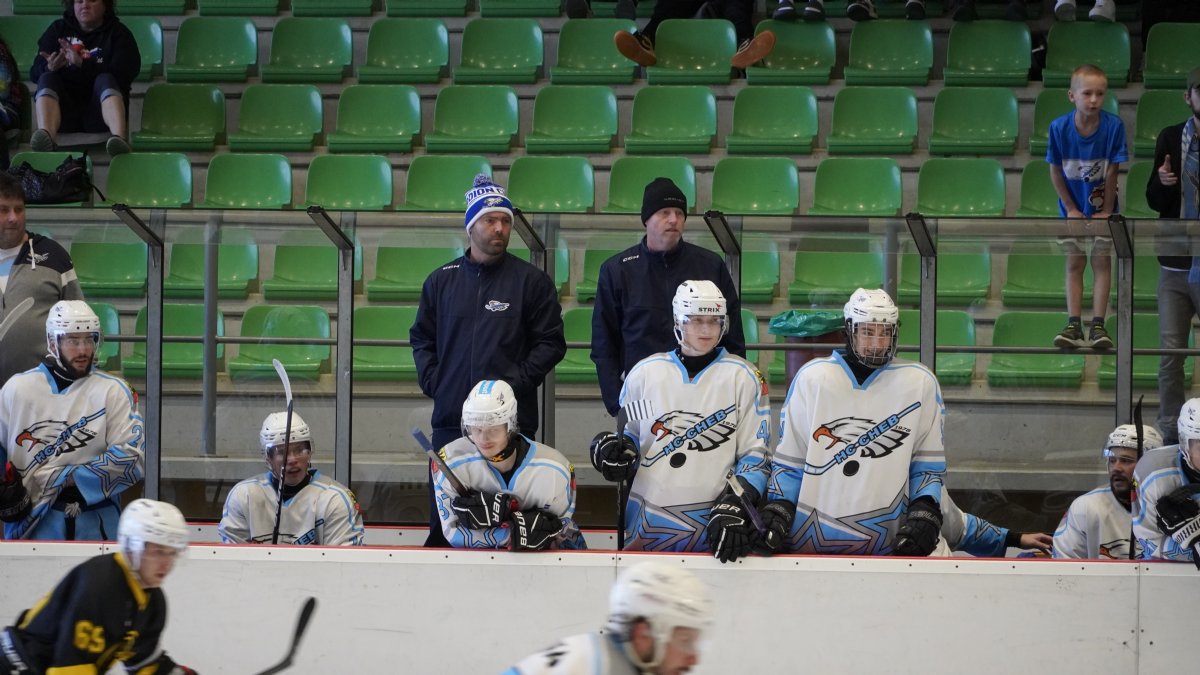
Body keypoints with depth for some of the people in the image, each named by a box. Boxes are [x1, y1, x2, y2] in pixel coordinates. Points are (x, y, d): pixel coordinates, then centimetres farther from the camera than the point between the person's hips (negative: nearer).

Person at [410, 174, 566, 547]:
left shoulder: (531, 281, 3)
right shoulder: (441, 281, 12)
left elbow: (551, 343, 2)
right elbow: (421, 338, 19)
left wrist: (517, 383, -9)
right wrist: (432, 380, 4)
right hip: (451, 418, 3)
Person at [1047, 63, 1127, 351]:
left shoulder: (1114, 126, -21)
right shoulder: (1059, 128, -18)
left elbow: (1113, 171, -14)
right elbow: (1055, 171, -8)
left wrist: (1107, 210, -10)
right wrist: (1071, 209, -6)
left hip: (1102, 204, -1)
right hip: (1073, 206, 1)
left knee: (1101, 261, 1)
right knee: (1075, 263, 4)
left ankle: (1098, 326, 1)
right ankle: (1074, 326, 5)